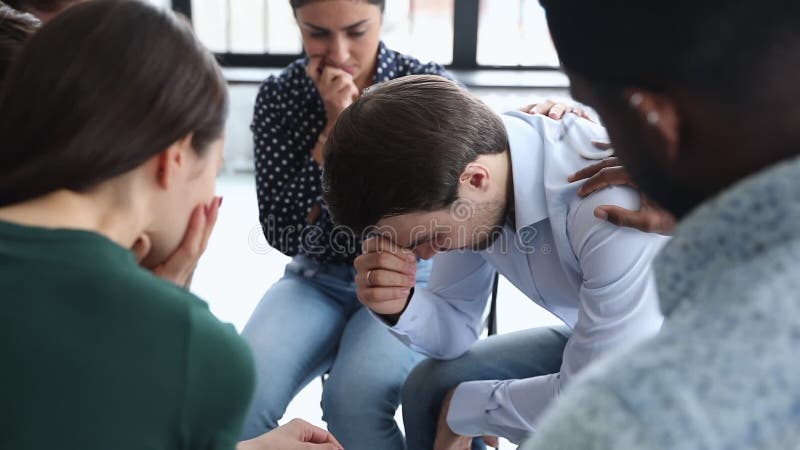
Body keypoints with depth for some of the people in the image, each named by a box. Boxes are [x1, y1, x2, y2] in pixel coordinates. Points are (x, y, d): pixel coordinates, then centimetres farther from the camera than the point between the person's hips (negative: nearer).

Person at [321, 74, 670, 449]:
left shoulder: (612, 207, -37)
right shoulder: (463, 156, -13)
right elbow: (455, 329, -1)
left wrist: (463, 407, -15)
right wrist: (401, 306, -23)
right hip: (593, 346, 7)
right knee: (431, 387, 1)